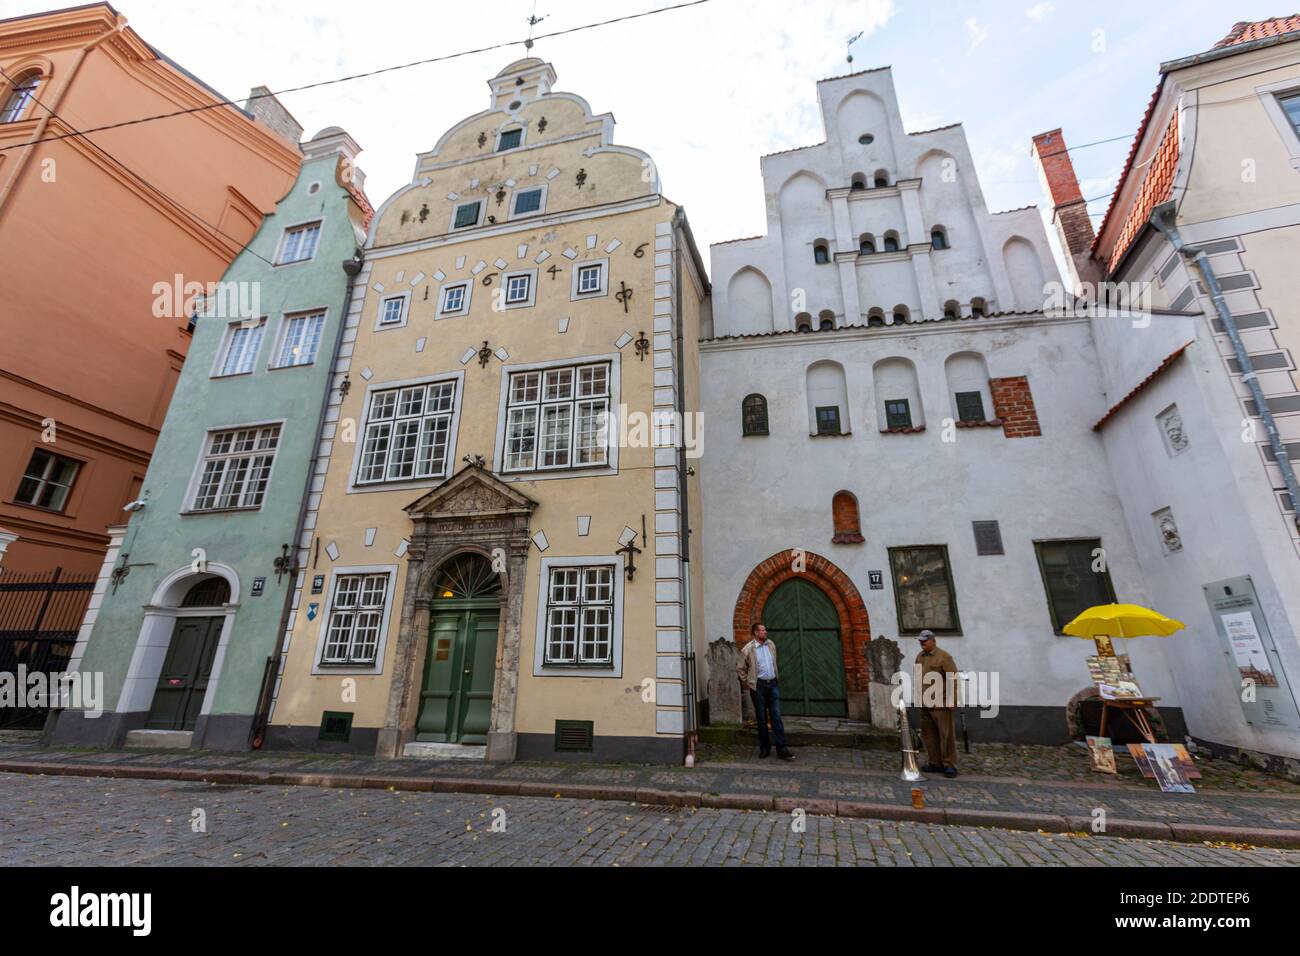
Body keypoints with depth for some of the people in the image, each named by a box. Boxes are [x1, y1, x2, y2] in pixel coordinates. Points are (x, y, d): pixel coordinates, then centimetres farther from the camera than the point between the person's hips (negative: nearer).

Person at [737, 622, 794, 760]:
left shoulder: (771, 645, 5)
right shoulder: (748, 649, -10)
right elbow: (740, 669, 0)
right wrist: (746, 683, 3)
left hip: (772, 684, 4)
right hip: (758, 686, -4)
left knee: (777, 717, 2)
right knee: (761, 718, 6)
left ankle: (782, 749, 6)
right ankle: (765, 748, 19)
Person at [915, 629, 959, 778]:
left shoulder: (944, 656, -9)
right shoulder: (919, 657, 12)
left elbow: (954, 679, -13)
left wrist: (952, 700, -16)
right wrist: (918, 696, 16)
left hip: (941, 704, -7)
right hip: (925, 704, 7)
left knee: (946, 735, 0)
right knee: (929, 734, 10)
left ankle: (949, 765, 9)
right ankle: (935, 763, 20)